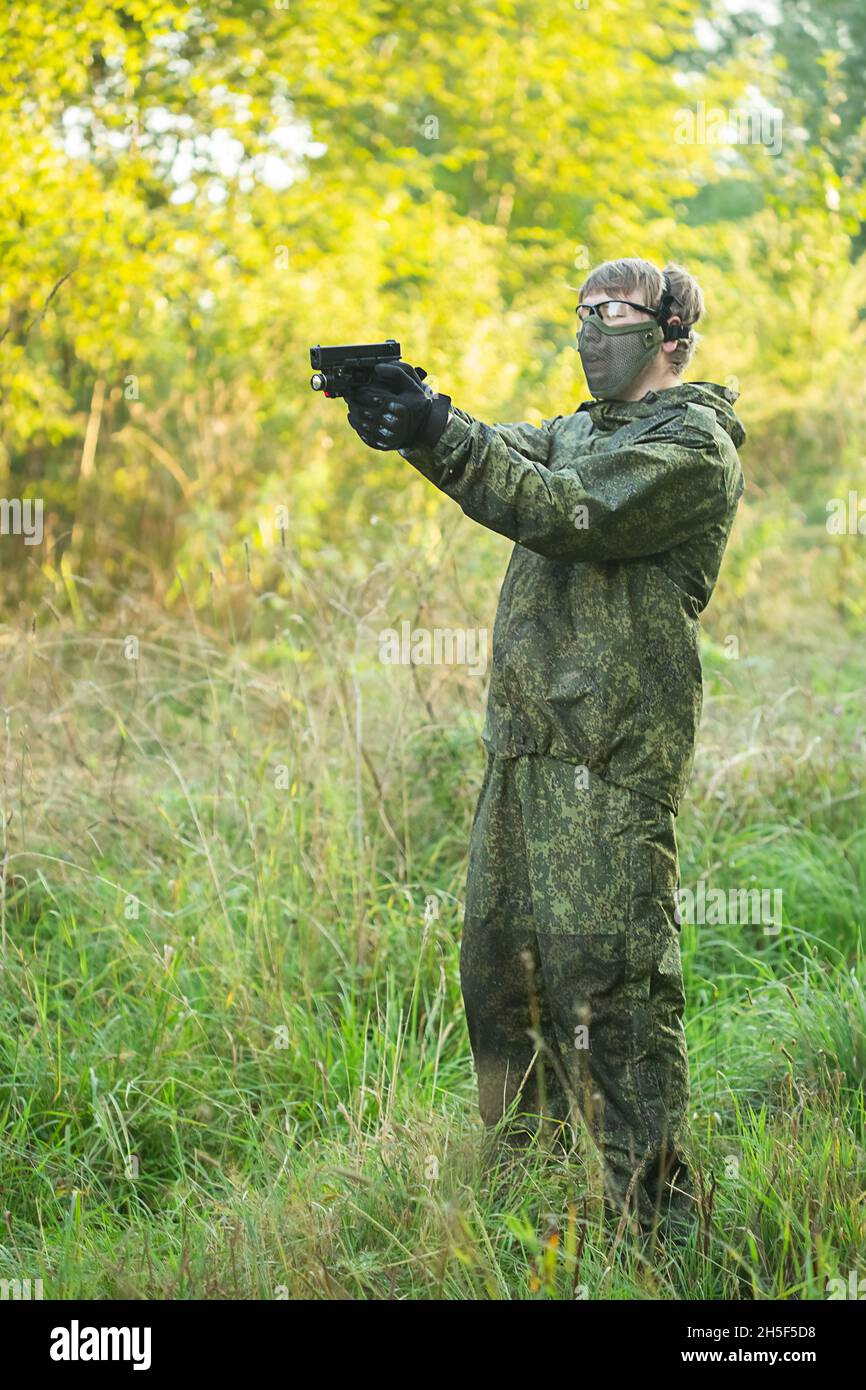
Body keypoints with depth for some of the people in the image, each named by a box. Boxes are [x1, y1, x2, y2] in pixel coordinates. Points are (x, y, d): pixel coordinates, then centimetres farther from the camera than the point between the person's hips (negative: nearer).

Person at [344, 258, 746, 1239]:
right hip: (523, 746, 9)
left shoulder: (693, 445, -6)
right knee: (500, 966, 12)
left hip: (611, 758, -9)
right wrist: (400, 415, -13)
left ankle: (654, 1215, -7)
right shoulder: (583, 428, 23)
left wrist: (437, 433, -24)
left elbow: (569, 514, -18)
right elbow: (505, 455, 7)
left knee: (604, 977, -12)